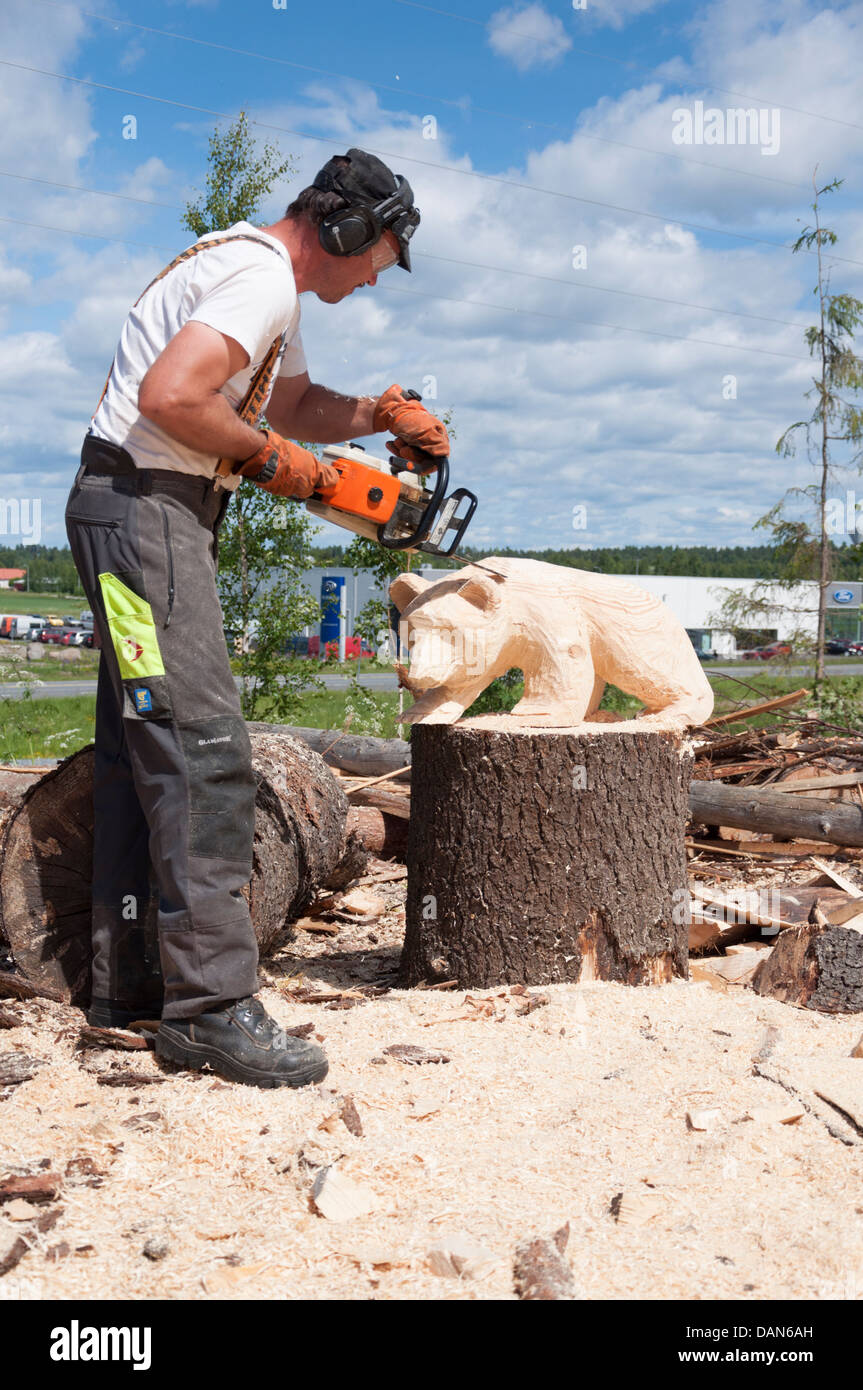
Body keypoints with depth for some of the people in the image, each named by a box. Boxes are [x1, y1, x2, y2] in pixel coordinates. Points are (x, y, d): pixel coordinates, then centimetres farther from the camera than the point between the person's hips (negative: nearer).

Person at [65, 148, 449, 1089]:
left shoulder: (271, 286, 21)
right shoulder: (263, 277, -13)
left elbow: (294, 403, 34)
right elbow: (169, 395, -26)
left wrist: (377, 414, 16)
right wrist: (268, 457, -11)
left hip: (167, 516, 11)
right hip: (144, 506, -11)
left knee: (143, 755, 9)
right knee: (203, 752, -14)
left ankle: (128, 985, 14)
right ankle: (209, 1006, -12)